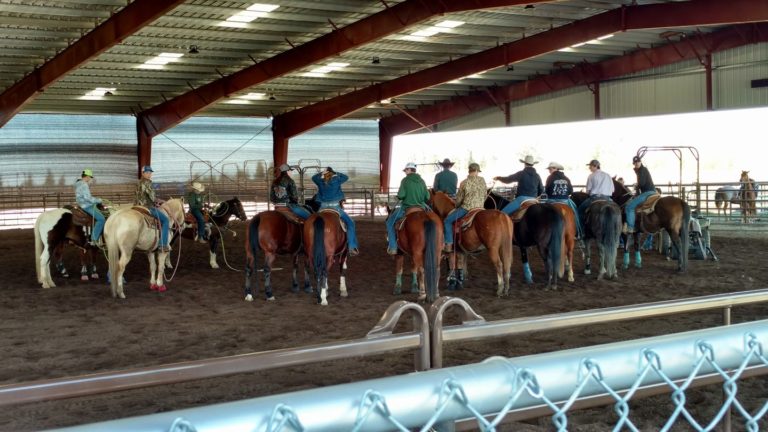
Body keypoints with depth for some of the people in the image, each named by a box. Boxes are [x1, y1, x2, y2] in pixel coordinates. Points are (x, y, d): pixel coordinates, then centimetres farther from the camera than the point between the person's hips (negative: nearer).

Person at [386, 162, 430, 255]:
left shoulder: (405, 180, -8)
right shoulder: (422, 181, 6)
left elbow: (401, 195, -16)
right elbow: (427, 197, 4)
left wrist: (399, 197, 6)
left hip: (406, 208, -5)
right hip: (421, 208, 5)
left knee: (390, 222, 11)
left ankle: (393, 247, 3)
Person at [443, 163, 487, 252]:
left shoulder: (464, 182, -11)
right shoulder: (482, 180, 0)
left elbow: (459, 198, -2)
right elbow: (485, 196, 10)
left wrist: (457, 207, 18)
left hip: (466, 208, -5)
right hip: (480, 208, 5)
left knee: (447, 221, 7)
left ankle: (449, 245, 0)